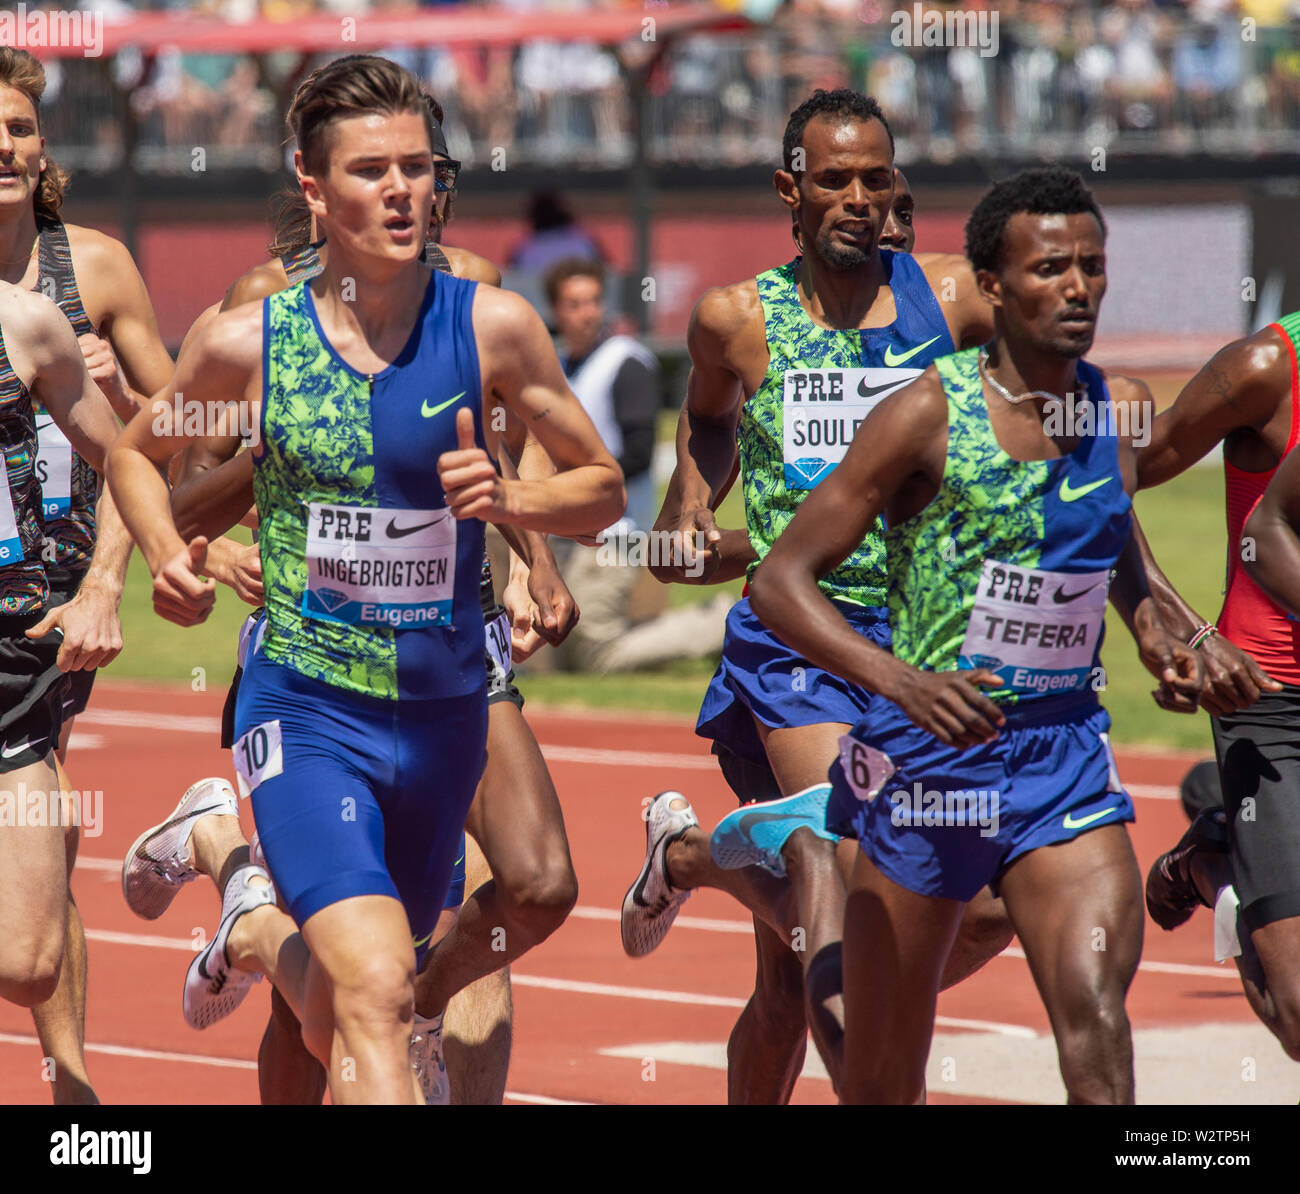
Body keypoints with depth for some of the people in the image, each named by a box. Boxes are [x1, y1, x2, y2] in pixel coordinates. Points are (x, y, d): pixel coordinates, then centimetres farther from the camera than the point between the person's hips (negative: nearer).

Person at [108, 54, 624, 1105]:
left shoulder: (490, 327, -6)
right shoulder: (247, 344, -6)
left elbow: (602, 486, 4)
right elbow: (138, 453, 13)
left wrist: (509, 500, -16)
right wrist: (168, 556, -6)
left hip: (443, 712, 3)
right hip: (305, 706, -3)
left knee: (342, 1031, 21)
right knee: (376, 990, -26)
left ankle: (258, 926, 55)